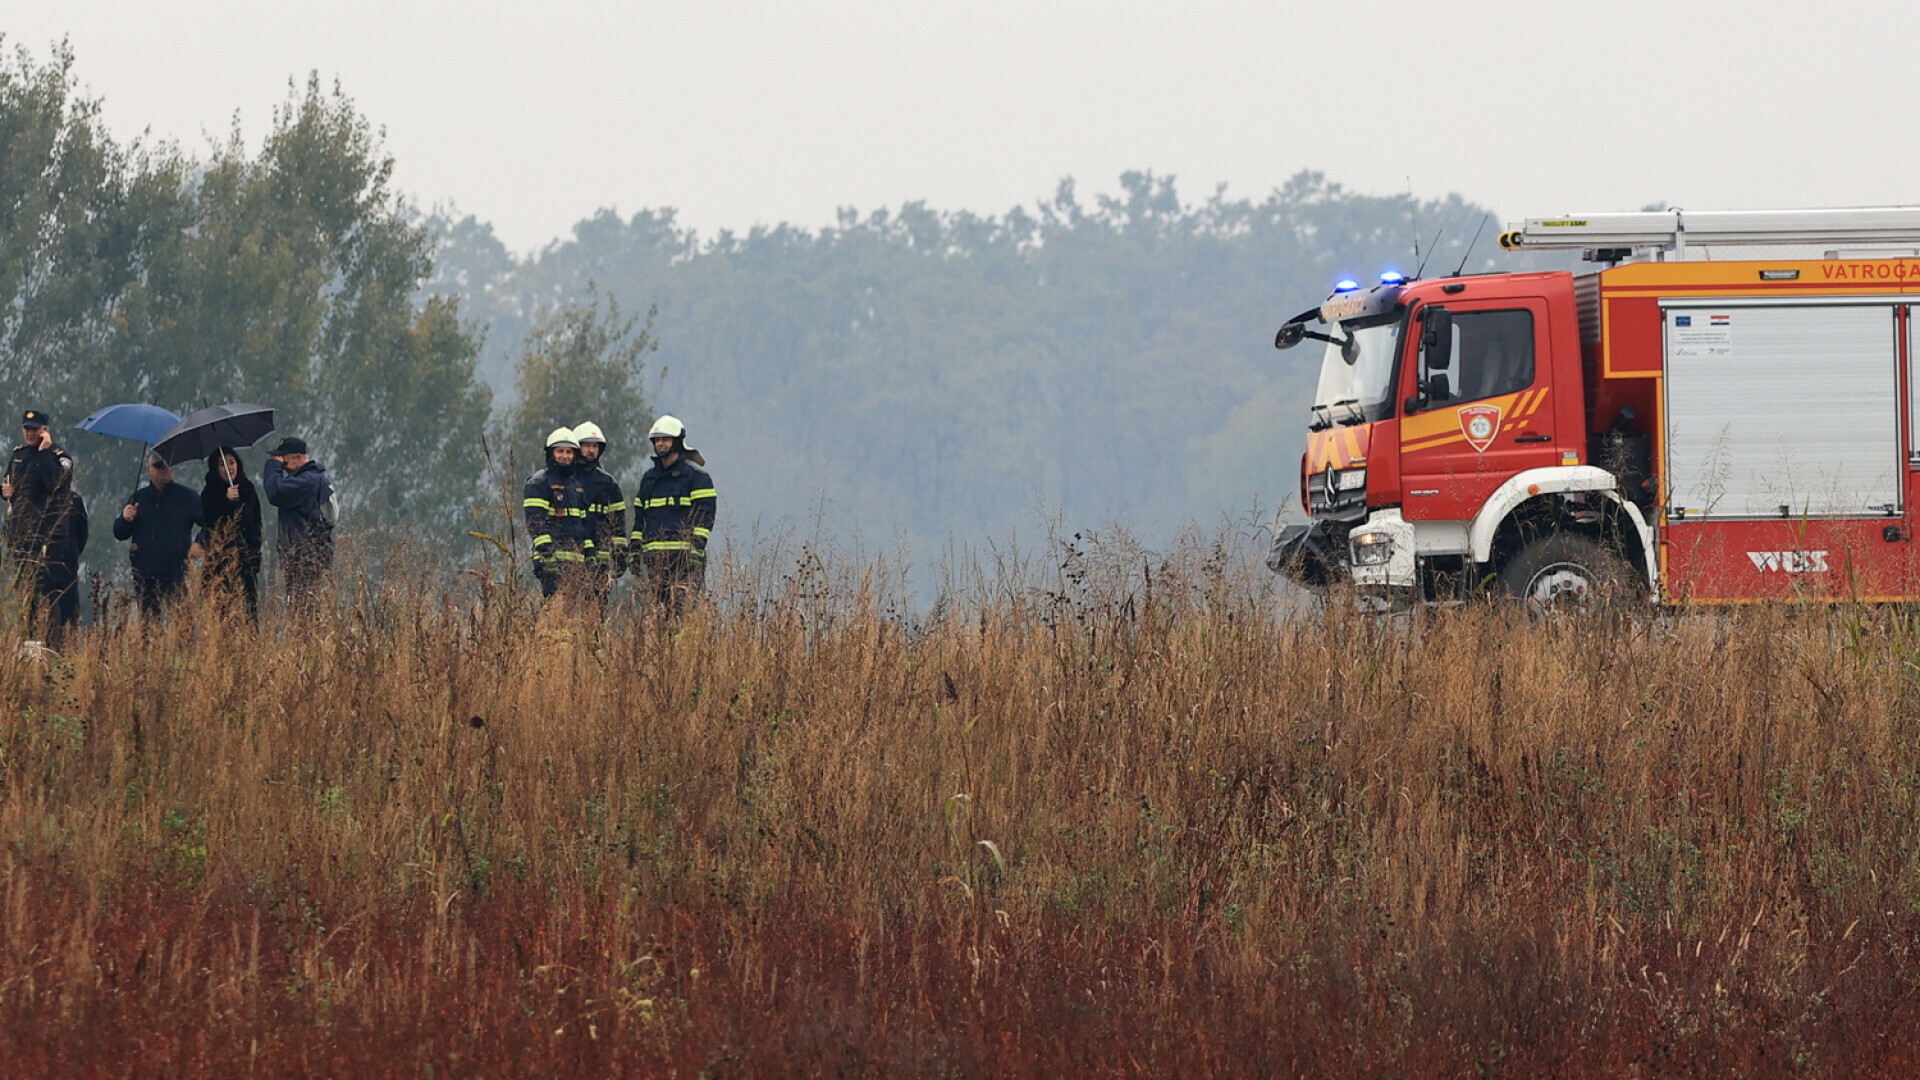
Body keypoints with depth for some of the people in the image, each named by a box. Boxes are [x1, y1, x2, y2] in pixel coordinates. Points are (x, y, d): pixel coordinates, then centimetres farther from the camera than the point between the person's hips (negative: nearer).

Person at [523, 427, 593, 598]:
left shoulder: (579, 482, 23)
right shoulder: (539, 482, 1)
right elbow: (535, 520, -9)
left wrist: (589, 550, 20)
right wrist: (543, 547, -20)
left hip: (577, 557, 7)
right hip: (552, 557, -7)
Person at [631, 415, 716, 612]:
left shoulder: (695, 474, 1)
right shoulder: (649, 478, 21)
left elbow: (704, 514, -6)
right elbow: (639, 516, 24)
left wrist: (697, 547, -15)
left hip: (684, 557, -6)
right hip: (656, 558, 6)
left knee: (683, 606, -15)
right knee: (662, 608, 3)